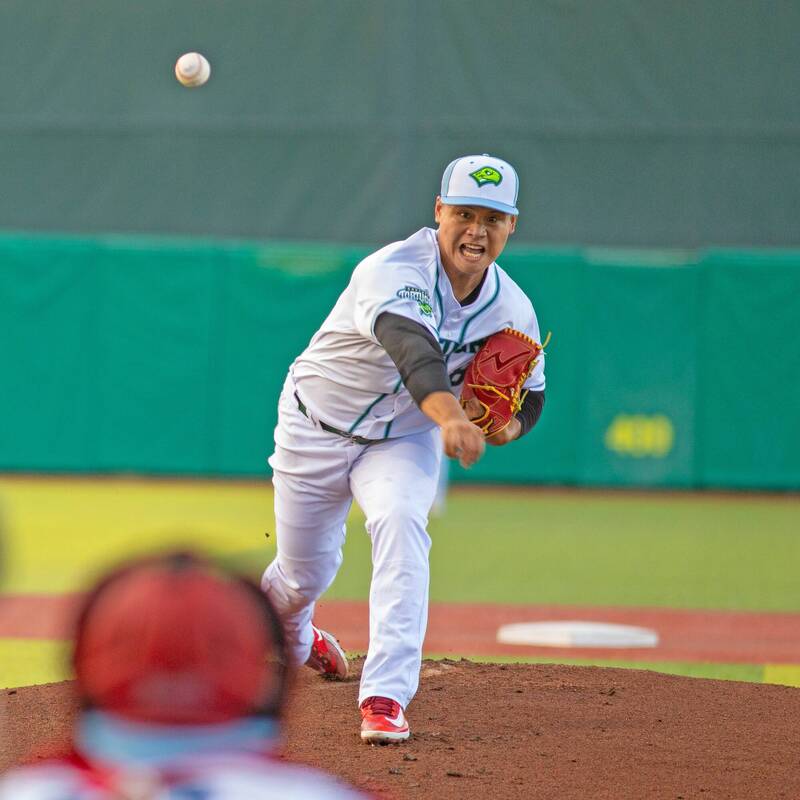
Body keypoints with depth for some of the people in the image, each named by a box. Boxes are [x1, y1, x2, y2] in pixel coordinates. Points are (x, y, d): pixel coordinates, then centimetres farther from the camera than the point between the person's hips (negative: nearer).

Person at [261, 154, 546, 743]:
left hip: (405, 440, 2)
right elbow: (412, 347, -52)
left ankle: (386, 696, -33)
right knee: (304, 573, 10)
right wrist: (449, 414, -72)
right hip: (317, 429, -2)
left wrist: (508, 424, -24)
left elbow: (530, 395, 1)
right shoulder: (394, 272, -33)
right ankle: (291, 638, 50)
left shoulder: (513, 310, -14)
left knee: (401, 520, -29)